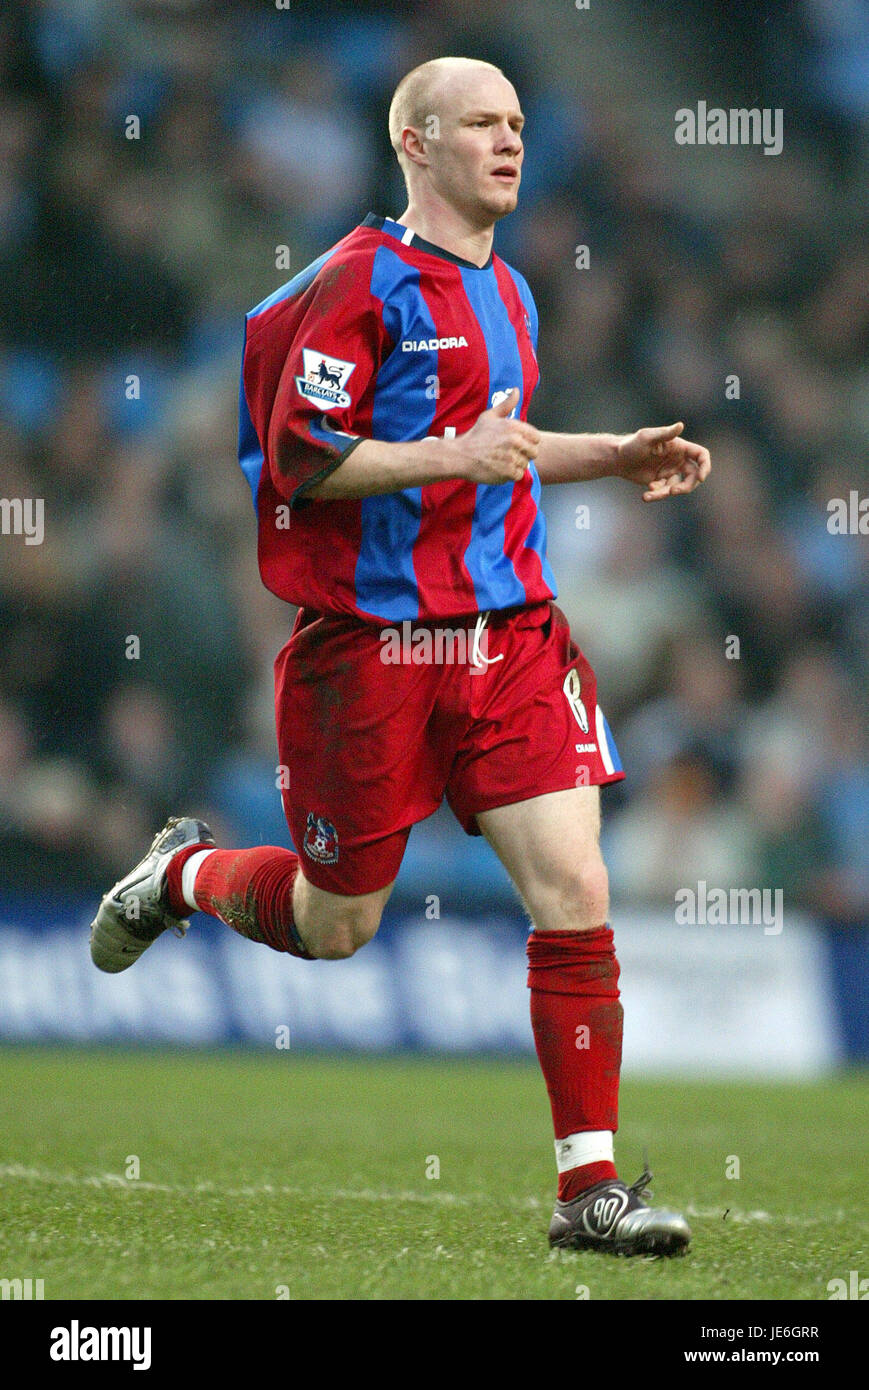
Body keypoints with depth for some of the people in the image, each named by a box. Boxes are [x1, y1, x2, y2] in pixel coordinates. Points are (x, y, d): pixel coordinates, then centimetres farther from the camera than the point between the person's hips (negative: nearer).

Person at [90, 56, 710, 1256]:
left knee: (576, 896, -9)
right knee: (336, 925, 8)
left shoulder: (506, 293, 14)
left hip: (511, 637, 6)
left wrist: (619, 457, 18)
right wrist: (451, 456, -22)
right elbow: (298, 455, -14)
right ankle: (184, 874, 41)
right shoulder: (367, 280, -10)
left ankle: (590, 1189, -6)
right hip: (374, 646, -6)